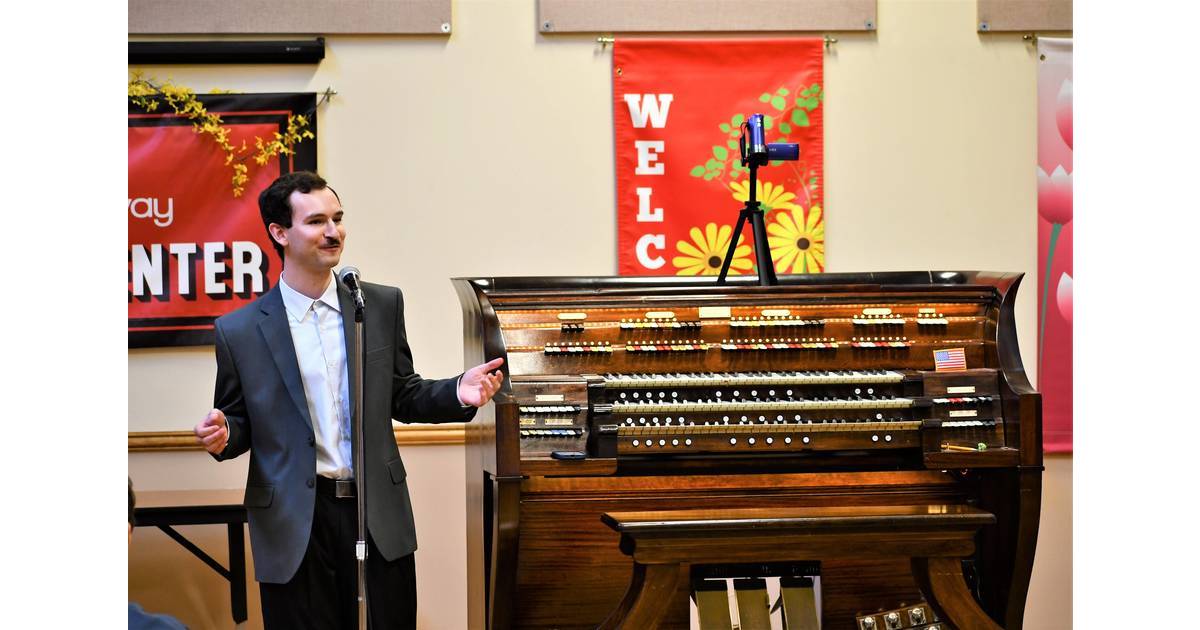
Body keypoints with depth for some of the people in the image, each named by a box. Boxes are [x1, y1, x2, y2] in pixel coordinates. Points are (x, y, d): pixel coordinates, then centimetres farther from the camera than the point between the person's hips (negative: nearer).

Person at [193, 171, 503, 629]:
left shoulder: (383, 305, 6)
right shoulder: (240, 330, -1)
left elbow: (402, 396, 11)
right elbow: (239, 421, 7)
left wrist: (457, 393, -7)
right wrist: (222, 435, -16)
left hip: (380, 517, 2)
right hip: (294, 529, -2)